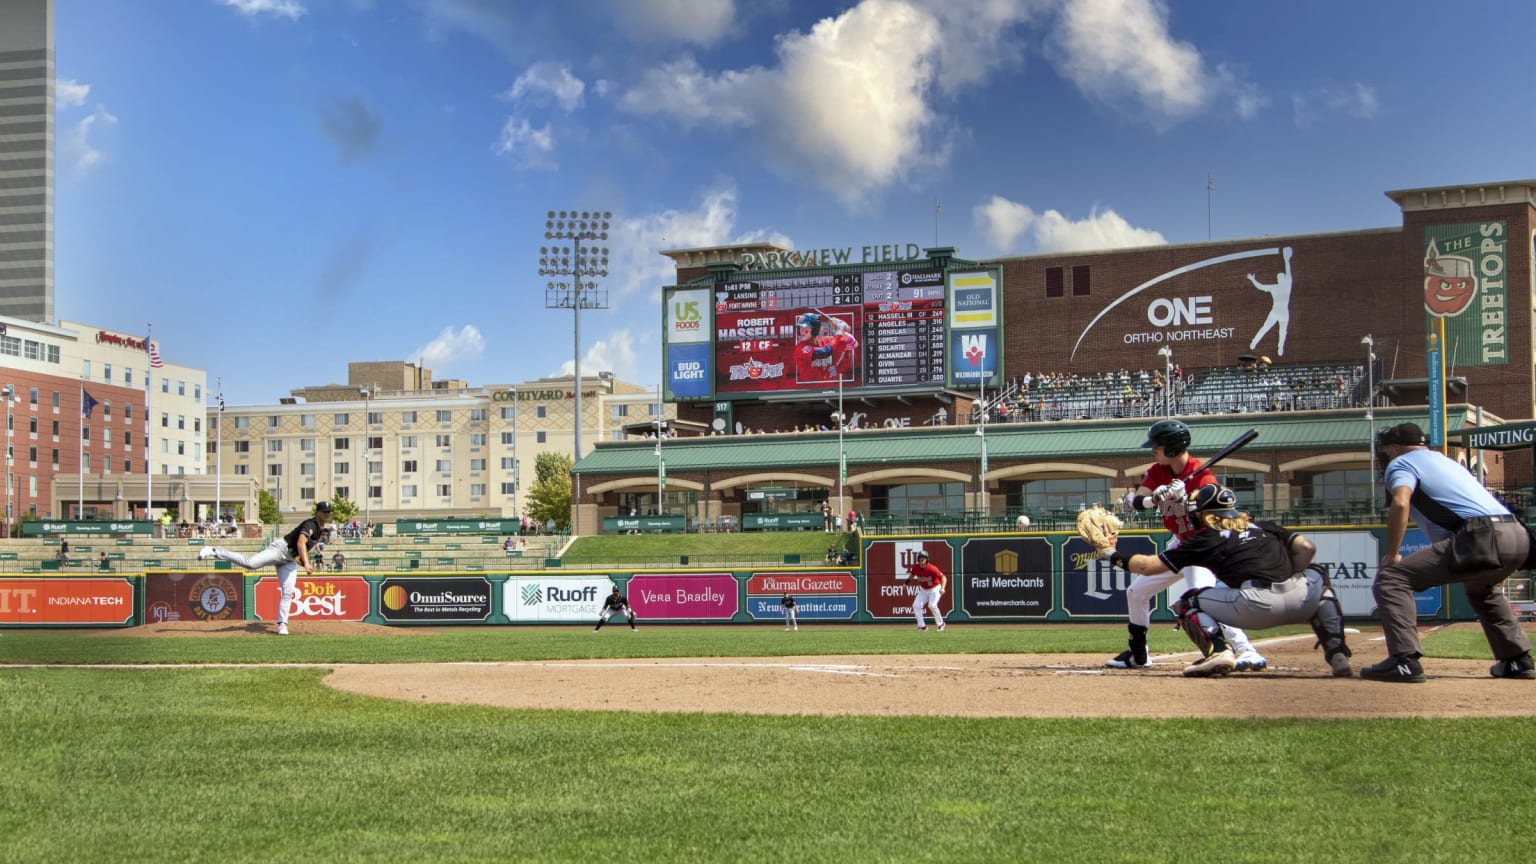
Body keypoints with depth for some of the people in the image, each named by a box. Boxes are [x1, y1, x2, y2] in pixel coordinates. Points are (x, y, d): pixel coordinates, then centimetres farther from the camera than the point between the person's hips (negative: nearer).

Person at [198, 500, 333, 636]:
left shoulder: (320, 529, 15)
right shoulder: (310, 524, -15)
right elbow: (300, 543, -32)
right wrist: (306, 563, -45)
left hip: (290, 560, 9)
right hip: (281, 548, -9)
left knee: (288, 592, -3)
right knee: (250, 563, -24)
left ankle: (282, 624, 0)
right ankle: (214, 551, -13)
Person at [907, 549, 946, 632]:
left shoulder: (931, 569, -28)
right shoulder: (915, 568, -13)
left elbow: (943, 577, -26)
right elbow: (911, 576, 10)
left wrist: (942, 588, -38)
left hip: (934, 589, -6)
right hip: (923, 590, 6)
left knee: (932, 605, -25)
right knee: (916, 605, -8)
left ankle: (940, 624, -3)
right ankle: (922, 626, 3)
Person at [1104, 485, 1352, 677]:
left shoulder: (1205, 539, 16)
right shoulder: (1264, 527, 28)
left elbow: (1148, 566, 16)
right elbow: (1306, 548, 16)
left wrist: (1117, 557, 33)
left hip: (1256, 605, -4)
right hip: (1299, 597, 4)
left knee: (1187, 603, 19)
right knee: (1318, 576, 40)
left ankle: (1217, 651, -10)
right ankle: (1337, 651, 21)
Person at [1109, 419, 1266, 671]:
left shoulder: (1202, 476, -22)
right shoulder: (1157, 471, -2)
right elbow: (1134, 501, -14)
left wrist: (1183, 497, -41)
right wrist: (1153, 499, -34)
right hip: (1179, 544, 8)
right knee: (1136, 592, 14)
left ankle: (1247, 652, -34)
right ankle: (1137, 654, 30)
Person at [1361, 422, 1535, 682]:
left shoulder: (1401, 463, 9)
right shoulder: (1447, 460, 34)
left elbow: (1400, 504, -12)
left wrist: (1392, 555, -4)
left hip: (1481, 539, -8)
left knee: (1390, 578, -5)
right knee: (1481, 589, 40)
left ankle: (1404, 661, -16)